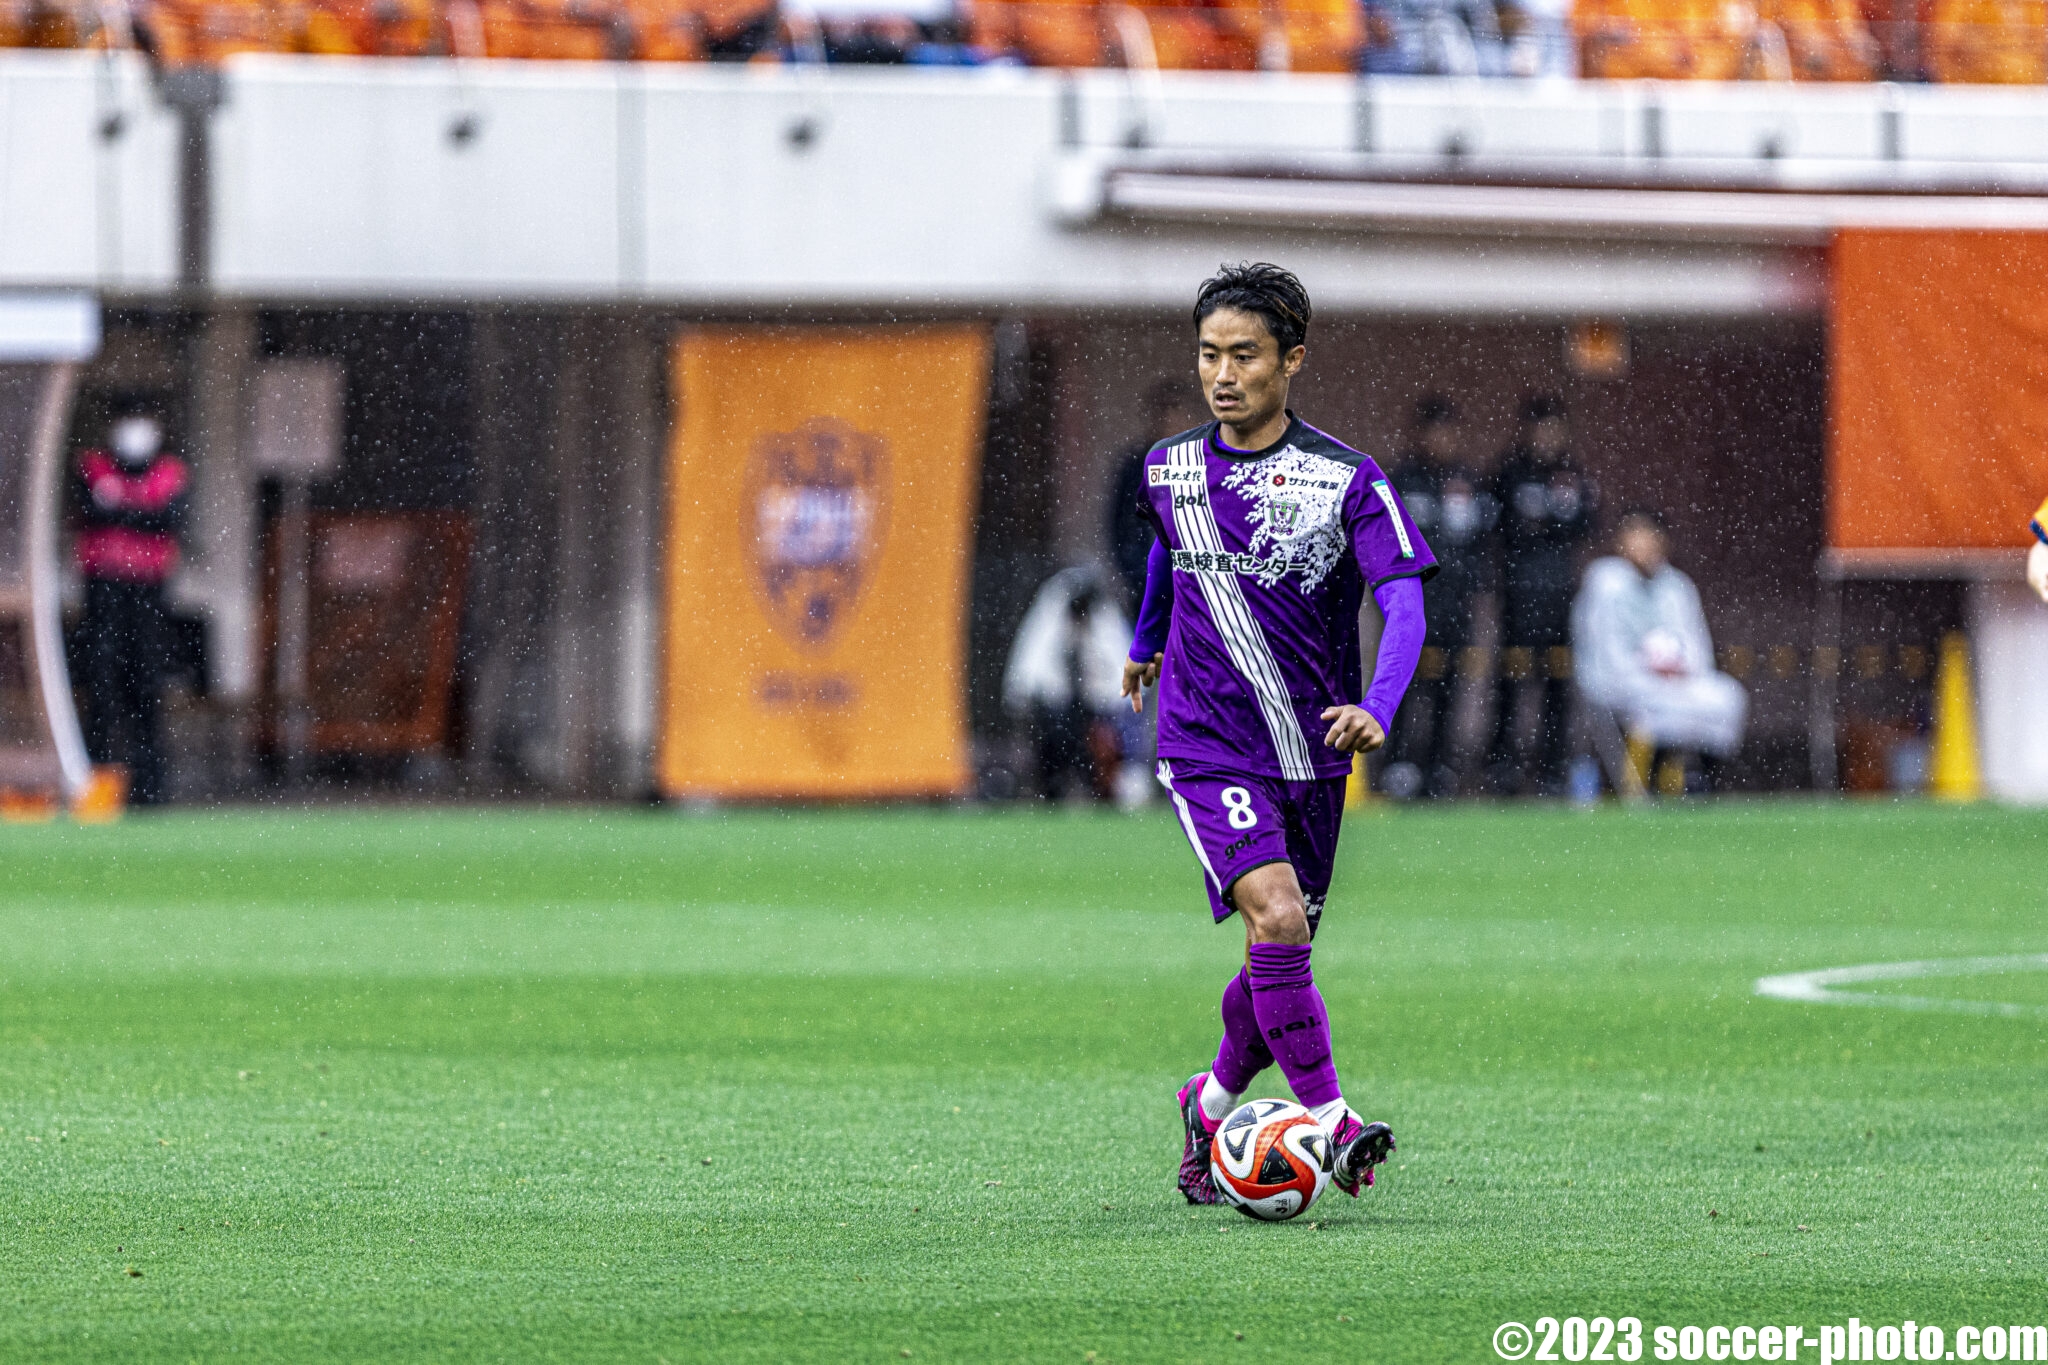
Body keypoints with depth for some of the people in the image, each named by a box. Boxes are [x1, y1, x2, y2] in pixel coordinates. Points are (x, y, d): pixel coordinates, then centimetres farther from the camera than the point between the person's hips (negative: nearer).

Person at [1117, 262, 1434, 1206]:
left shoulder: (1347, 482, -9)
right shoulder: (1169, 469, 0)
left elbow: (1404, 604, -19)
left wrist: (1376, 710, -36)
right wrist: (1146, 641, 38)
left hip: (1311, 757, 1)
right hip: (1207, 748, -1)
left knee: (1276, 966, 9)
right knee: (1275, 914, -24)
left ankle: (1213, 1103, 37)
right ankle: (1329, 1121, -22)